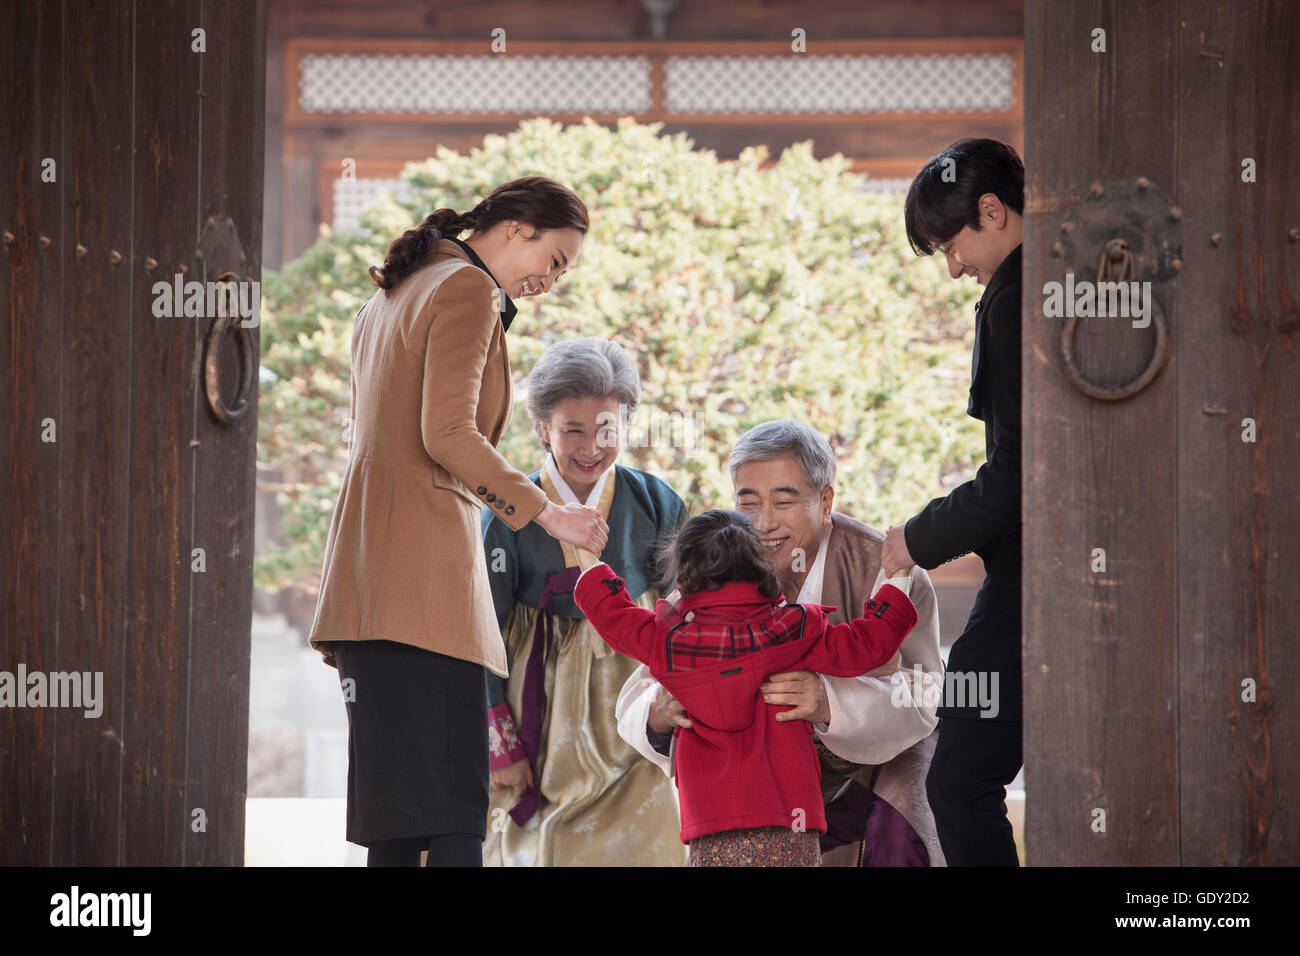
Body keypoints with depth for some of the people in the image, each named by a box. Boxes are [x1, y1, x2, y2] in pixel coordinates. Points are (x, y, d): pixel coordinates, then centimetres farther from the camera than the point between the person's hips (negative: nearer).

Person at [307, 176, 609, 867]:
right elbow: (448, 434, -14)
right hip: (424, 578, -9)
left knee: (394, 818, 4)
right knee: (453, 812, -16)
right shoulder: (467, 291, -3)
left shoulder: (391, 299, 26)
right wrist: (546, 512, -12)